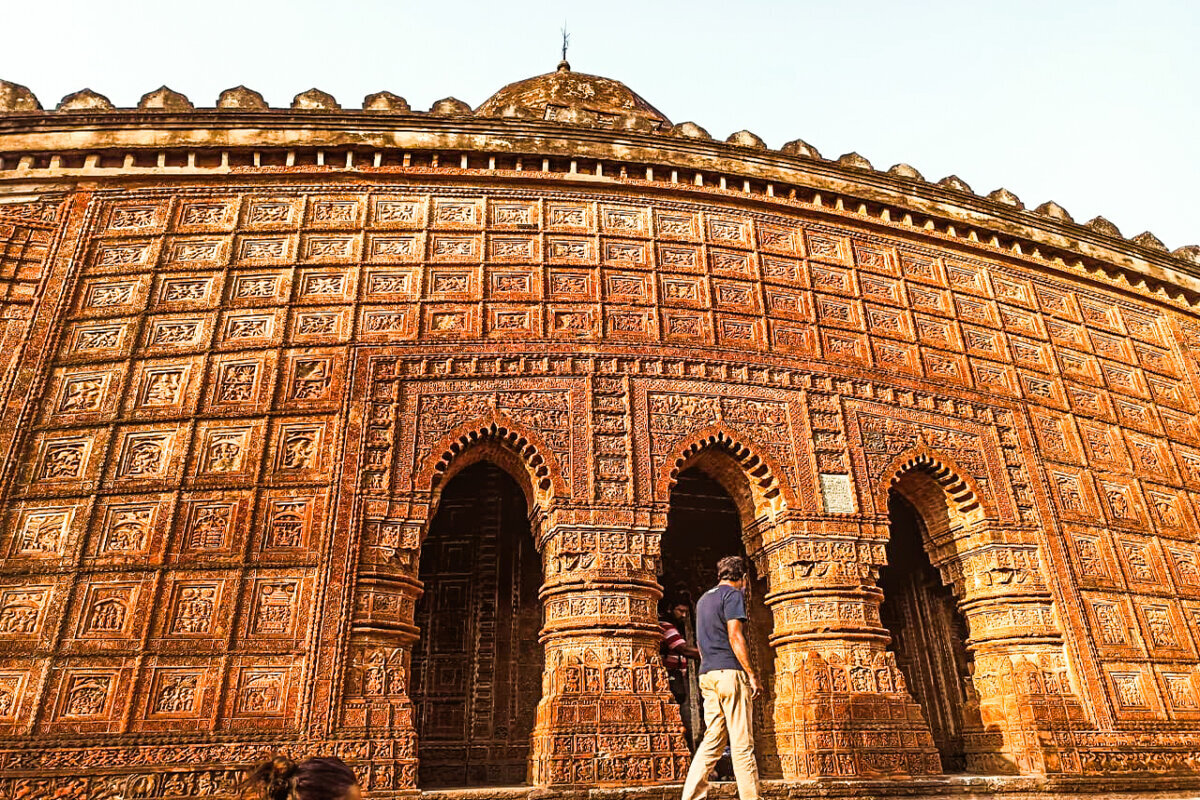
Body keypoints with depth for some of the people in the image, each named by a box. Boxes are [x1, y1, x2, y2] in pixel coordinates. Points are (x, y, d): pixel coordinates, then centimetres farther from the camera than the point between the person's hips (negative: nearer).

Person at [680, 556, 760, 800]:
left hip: (707, 674, 8)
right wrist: (751, 673, -11)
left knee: (713, 739, 7)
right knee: (742, 743, -3)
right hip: (730, 672, -8)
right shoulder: (733, 595, -4)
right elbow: (735, 636, -13)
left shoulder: (703, 599, 22)